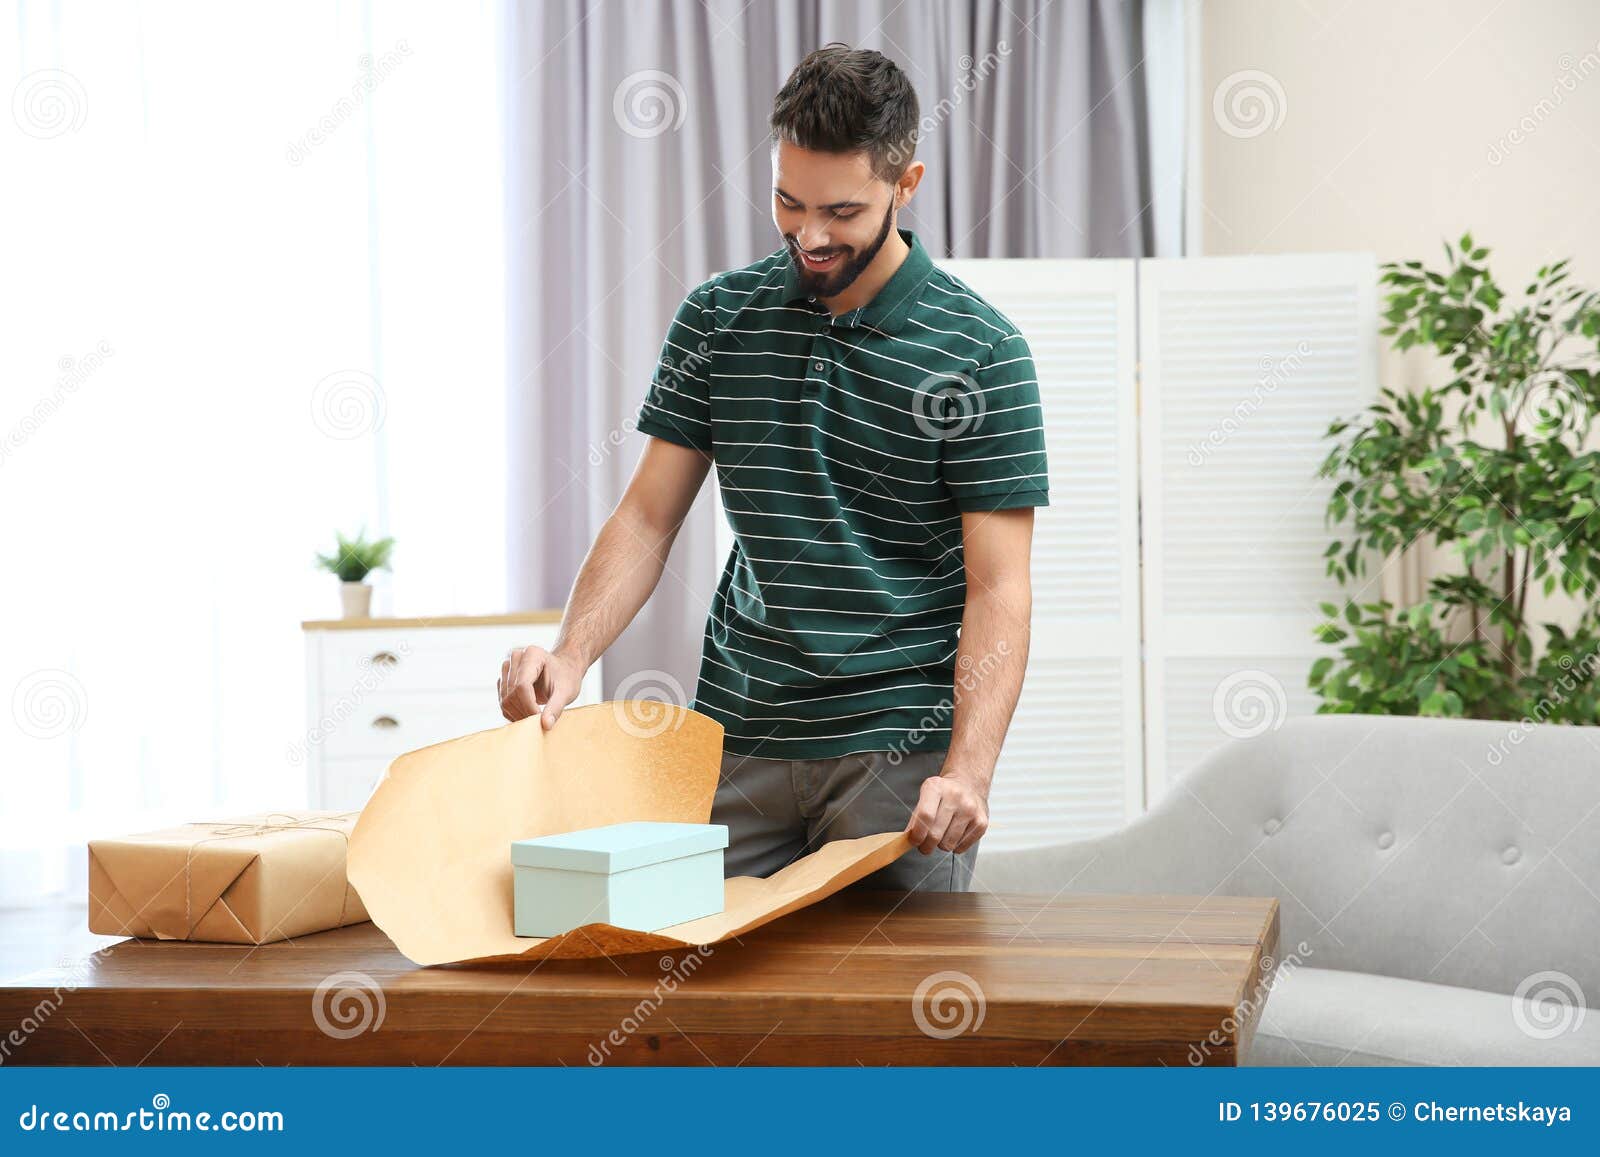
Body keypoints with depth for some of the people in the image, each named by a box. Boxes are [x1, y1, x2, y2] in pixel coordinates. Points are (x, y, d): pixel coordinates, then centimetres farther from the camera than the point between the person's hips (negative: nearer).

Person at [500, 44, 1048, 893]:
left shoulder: (979, 353, -7)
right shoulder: (715, 319, 5)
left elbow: (998, 588, -10)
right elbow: (648, 517, 6)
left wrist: (967, 771, -23)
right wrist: (571, 655, -11)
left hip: (897, 748, -3)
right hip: (737, 737, 3)